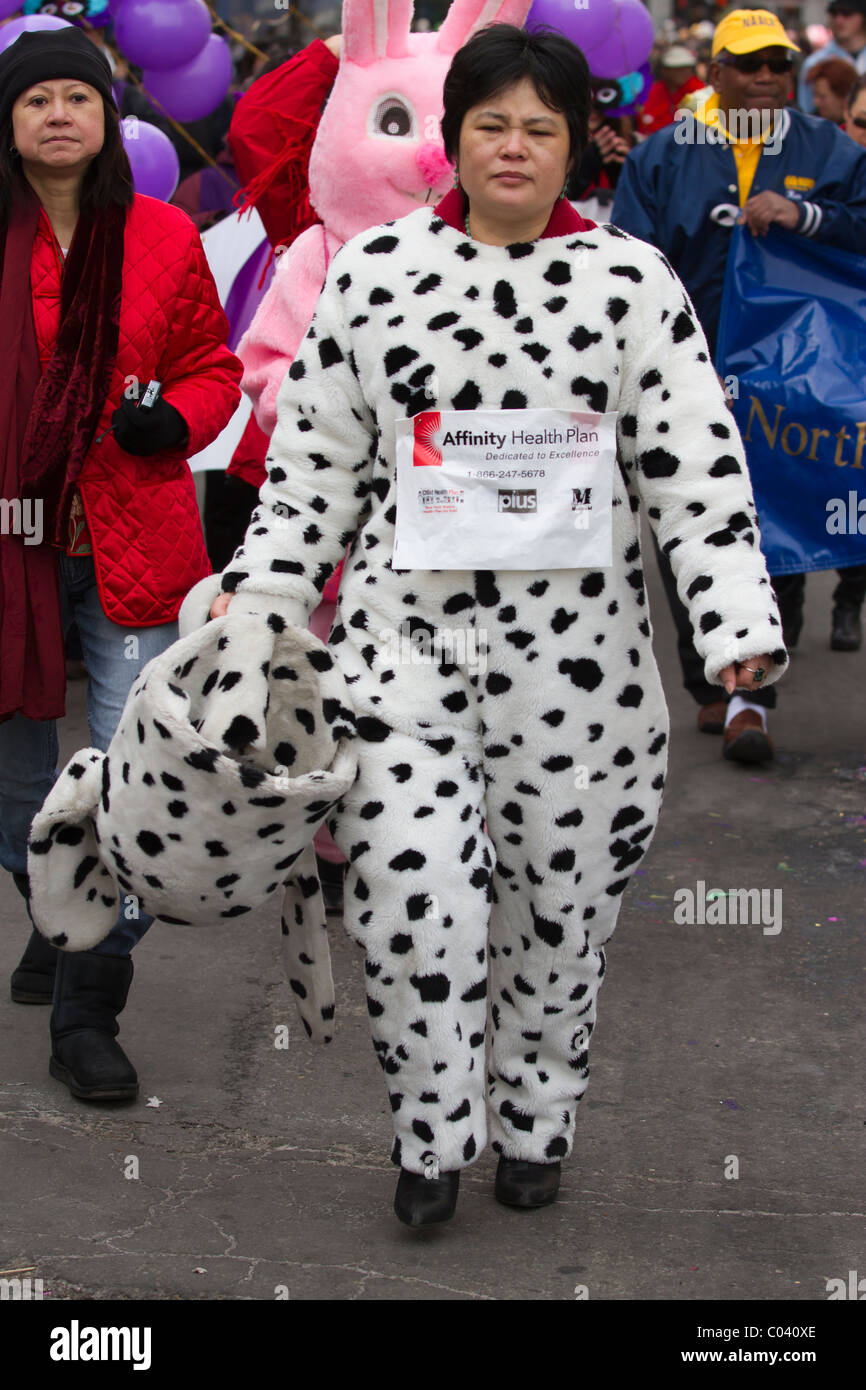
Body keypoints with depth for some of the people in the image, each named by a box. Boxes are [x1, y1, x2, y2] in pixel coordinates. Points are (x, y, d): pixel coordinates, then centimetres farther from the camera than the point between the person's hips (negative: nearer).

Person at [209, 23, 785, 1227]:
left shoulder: (633, 280, 3)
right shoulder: (374, 269, 5)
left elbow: (699, 465, -1)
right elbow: (314, 459, 10)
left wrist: (739, 626, -10)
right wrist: (260, 597, 4)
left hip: (578, 642, 0)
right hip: (403, 631, 0)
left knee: (561, 899, 10)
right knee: (413, 890, -11)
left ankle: (534, 1125, 31)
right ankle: (432, 1135, 10)